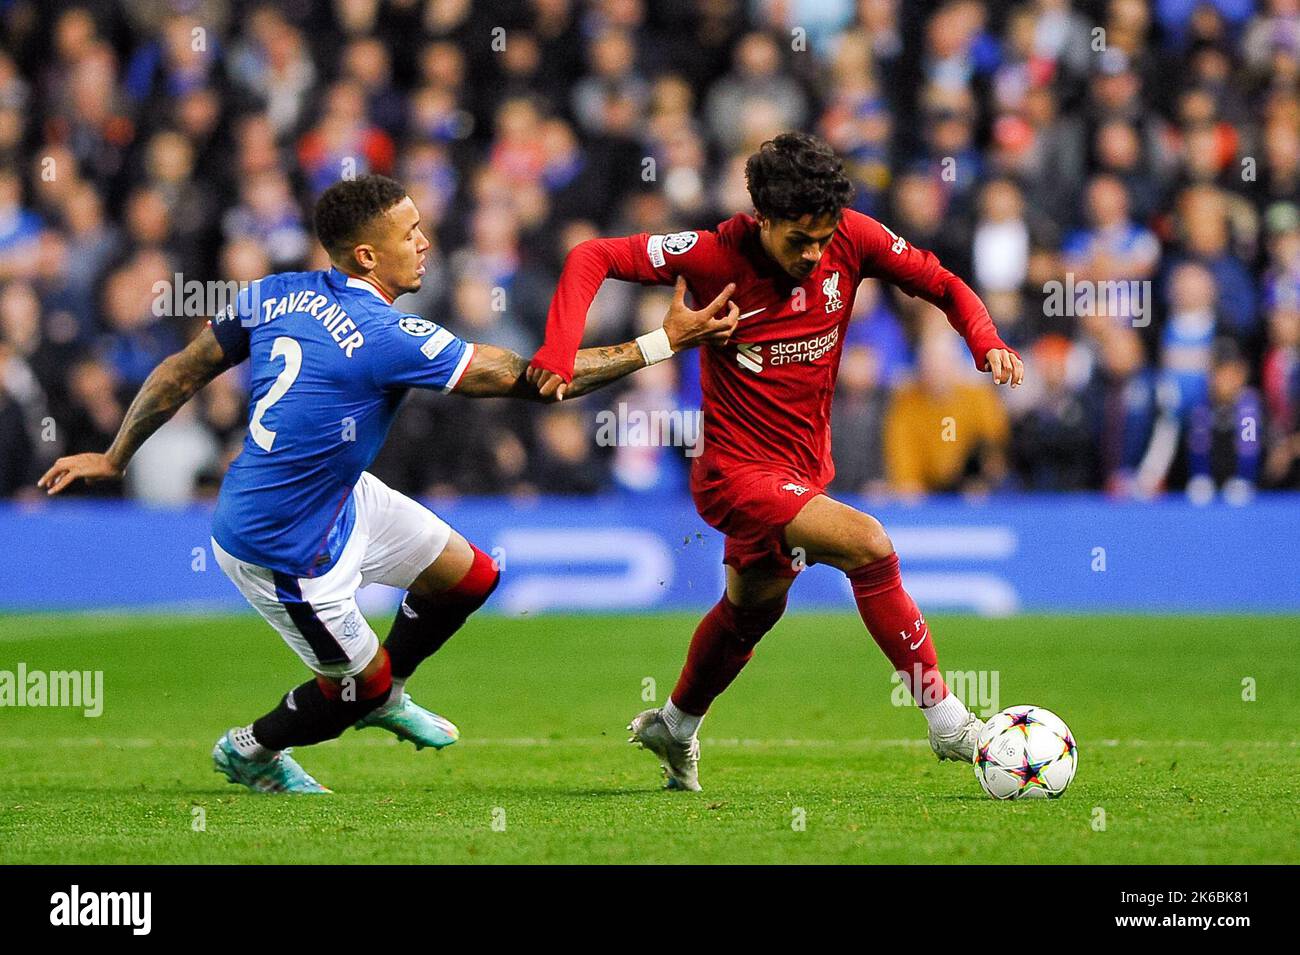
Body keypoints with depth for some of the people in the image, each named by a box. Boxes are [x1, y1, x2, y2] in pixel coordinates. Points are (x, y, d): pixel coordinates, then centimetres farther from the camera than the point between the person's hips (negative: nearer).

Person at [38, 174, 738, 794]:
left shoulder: (276, 295, -5)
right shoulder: (386, 336, -28)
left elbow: (182, 372, 3)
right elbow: (524, 378, -25)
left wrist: (114, 457, 17)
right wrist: (664, 342, -21)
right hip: (281, 548, -9)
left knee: (470, 574, 15)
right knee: (360, 683, 13)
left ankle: (384, 695, 39)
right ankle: (251, 752, 37)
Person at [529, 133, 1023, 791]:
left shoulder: (853, 238, -11)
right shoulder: (716, 256, -21)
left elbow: (941, 284, 1)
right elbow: (592, 258, -16)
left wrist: (987, 343, -18)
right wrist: (560, 351, -28)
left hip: (805, 466, 7)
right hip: (736, 470, -7)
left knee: (754, 606, 27)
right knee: (868, 545, -26)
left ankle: (673, 729, 53)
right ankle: (948, 724, -19)